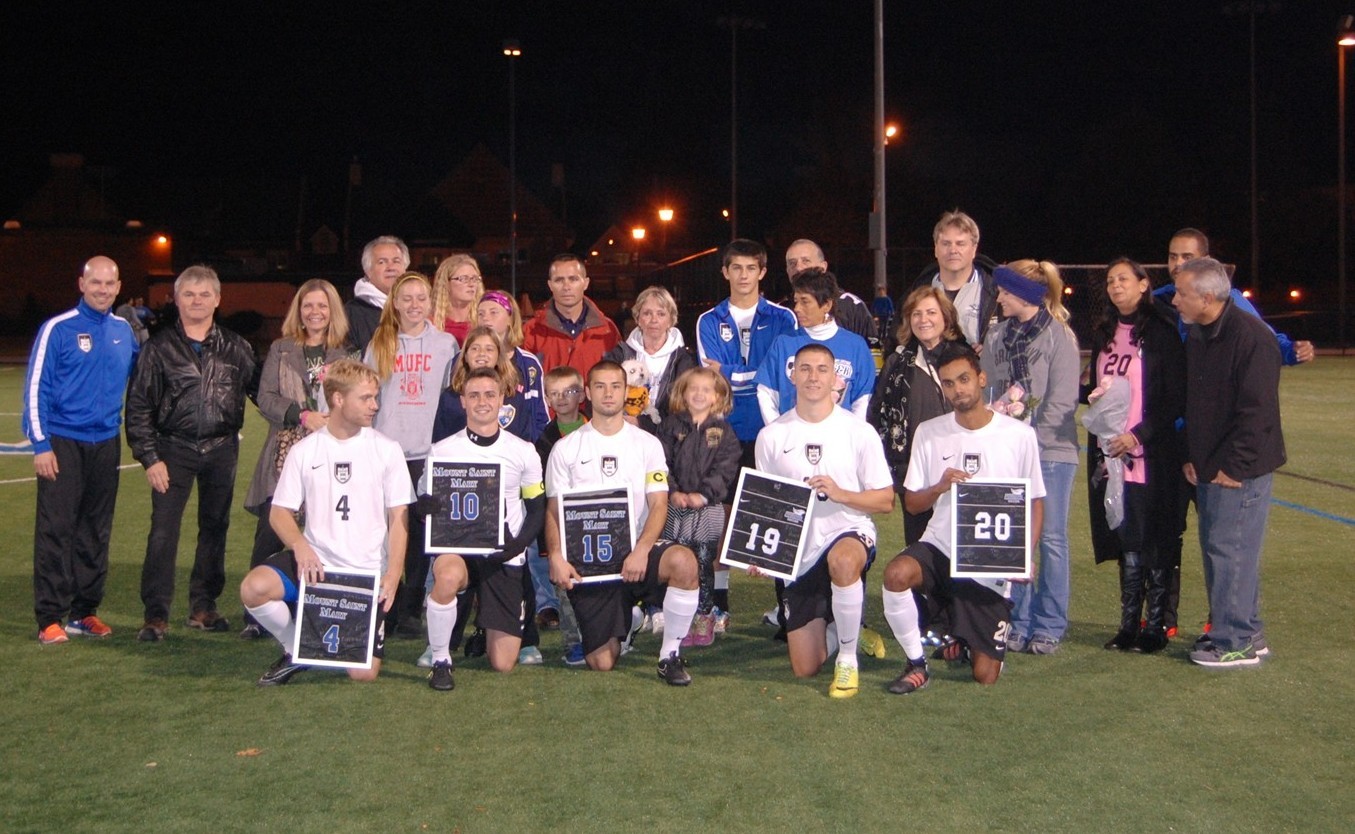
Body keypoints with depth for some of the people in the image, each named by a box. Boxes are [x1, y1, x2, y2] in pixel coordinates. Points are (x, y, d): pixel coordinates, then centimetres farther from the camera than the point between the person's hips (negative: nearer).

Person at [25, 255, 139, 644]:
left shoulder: (124, 331, 9)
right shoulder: (57, 329, -5)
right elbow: (36, 388, -6)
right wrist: (41, 444, -10)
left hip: (106, 444, 5)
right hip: (63, 443, -4)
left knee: (96, 532, 8)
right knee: (56, 530, -4)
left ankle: (85, 612, 17)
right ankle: (50, 618, 1)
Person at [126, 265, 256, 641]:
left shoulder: (236, 348, 5)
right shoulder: (160, 347, 0)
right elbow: (138, 406, 0)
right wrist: (149, 457, -6)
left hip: (221, 450, 2)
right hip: (174, 449, -2)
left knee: (214, 528, 10)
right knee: (163, 532, -5)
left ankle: (203, 607, 22)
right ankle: (156, 614, 3)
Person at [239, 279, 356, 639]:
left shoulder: (347, 353, 9)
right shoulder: (281, 350, 11)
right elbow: (265, 397, 2)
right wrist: (303, 415, -12)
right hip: (286, 454, 0)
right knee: (271, 532, -3)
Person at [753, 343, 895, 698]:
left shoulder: (859, 432, -3)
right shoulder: (772, 436, 2)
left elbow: (885, 501, -3)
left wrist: (839, 493, -19)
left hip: (850, 534, -2)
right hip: (798, 552, 3)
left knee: (841, 561, -42)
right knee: (805, 669, 2)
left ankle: (848, 658, -18)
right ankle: (834, 627, 38)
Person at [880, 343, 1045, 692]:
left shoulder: (1020, 435, -4)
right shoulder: (929, 433, 0)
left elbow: (1035, 502, 3)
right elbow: (912, 502, 4)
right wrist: (940, 487, -17)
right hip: (939, 547, 1)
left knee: (985, 675, -2)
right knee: (896, 573, -35)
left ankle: (966, 643, 36)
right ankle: (917, 663, -11)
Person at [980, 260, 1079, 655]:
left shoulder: (1059, 336, -4)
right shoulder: (997, 336, 11)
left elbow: (1062, 400, -9)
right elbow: (989, 391, 9)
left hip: (1051, 451, -4)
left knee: (1050, 539, 2)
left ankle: (1049, 626, 11)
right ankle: (1019, 623, 15)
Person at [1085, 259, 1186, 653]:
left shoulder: (1161, 333, -7)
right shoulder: (1104, 334, 14)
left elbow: (1175, 399, -11)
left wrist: (1139, 435, -18)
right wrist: (1082, 392, 2)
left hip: (1150, 456, -6)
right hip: (1110, 454, 6)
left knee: (1154, 544, 1)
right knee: (1126, 543, 10)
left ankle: (1156, 626, 10)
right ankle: (1129, 624, 17)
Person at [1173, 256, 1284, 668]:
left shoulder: (1251, 336, -17)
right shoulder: (1197, 337, 12)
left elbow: (1257, 411, -19)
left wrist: (1233, 466, -18)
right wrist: (1191, 457, 11)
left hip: (1239, 471, -9)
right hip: (1209, 470, 9)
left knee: (1230, 552, -6)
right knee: (1220, 552, 13)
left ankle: (1235, 642, 3)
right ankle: (1246, 633, 24)